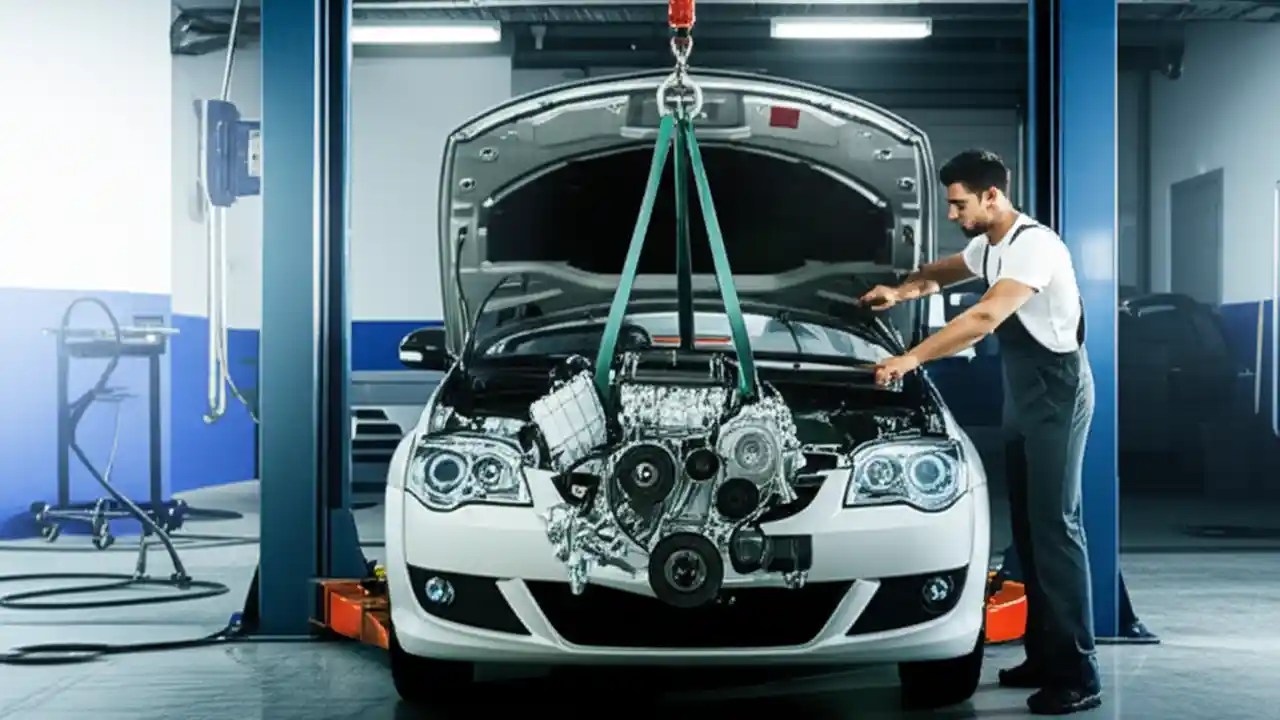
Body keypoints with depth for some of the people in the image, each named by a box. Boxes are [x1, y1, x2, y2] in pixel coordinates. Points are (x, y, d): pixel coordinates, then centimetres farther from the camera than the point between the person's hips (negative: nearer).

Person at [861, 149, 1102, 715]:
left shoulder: (1034, 245, -22)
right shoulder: (987, 247, 9)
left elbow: (984, 318, -31)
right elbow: (944, 272, 30)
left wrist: (912, 359, -30)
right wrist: (902, 291, 9)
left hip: (1056, 393, -10)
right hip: (1022, 395, 10)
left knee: (1055, 526, -11)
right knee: (1027, 527, 10)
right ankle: (1043, 657, 17)